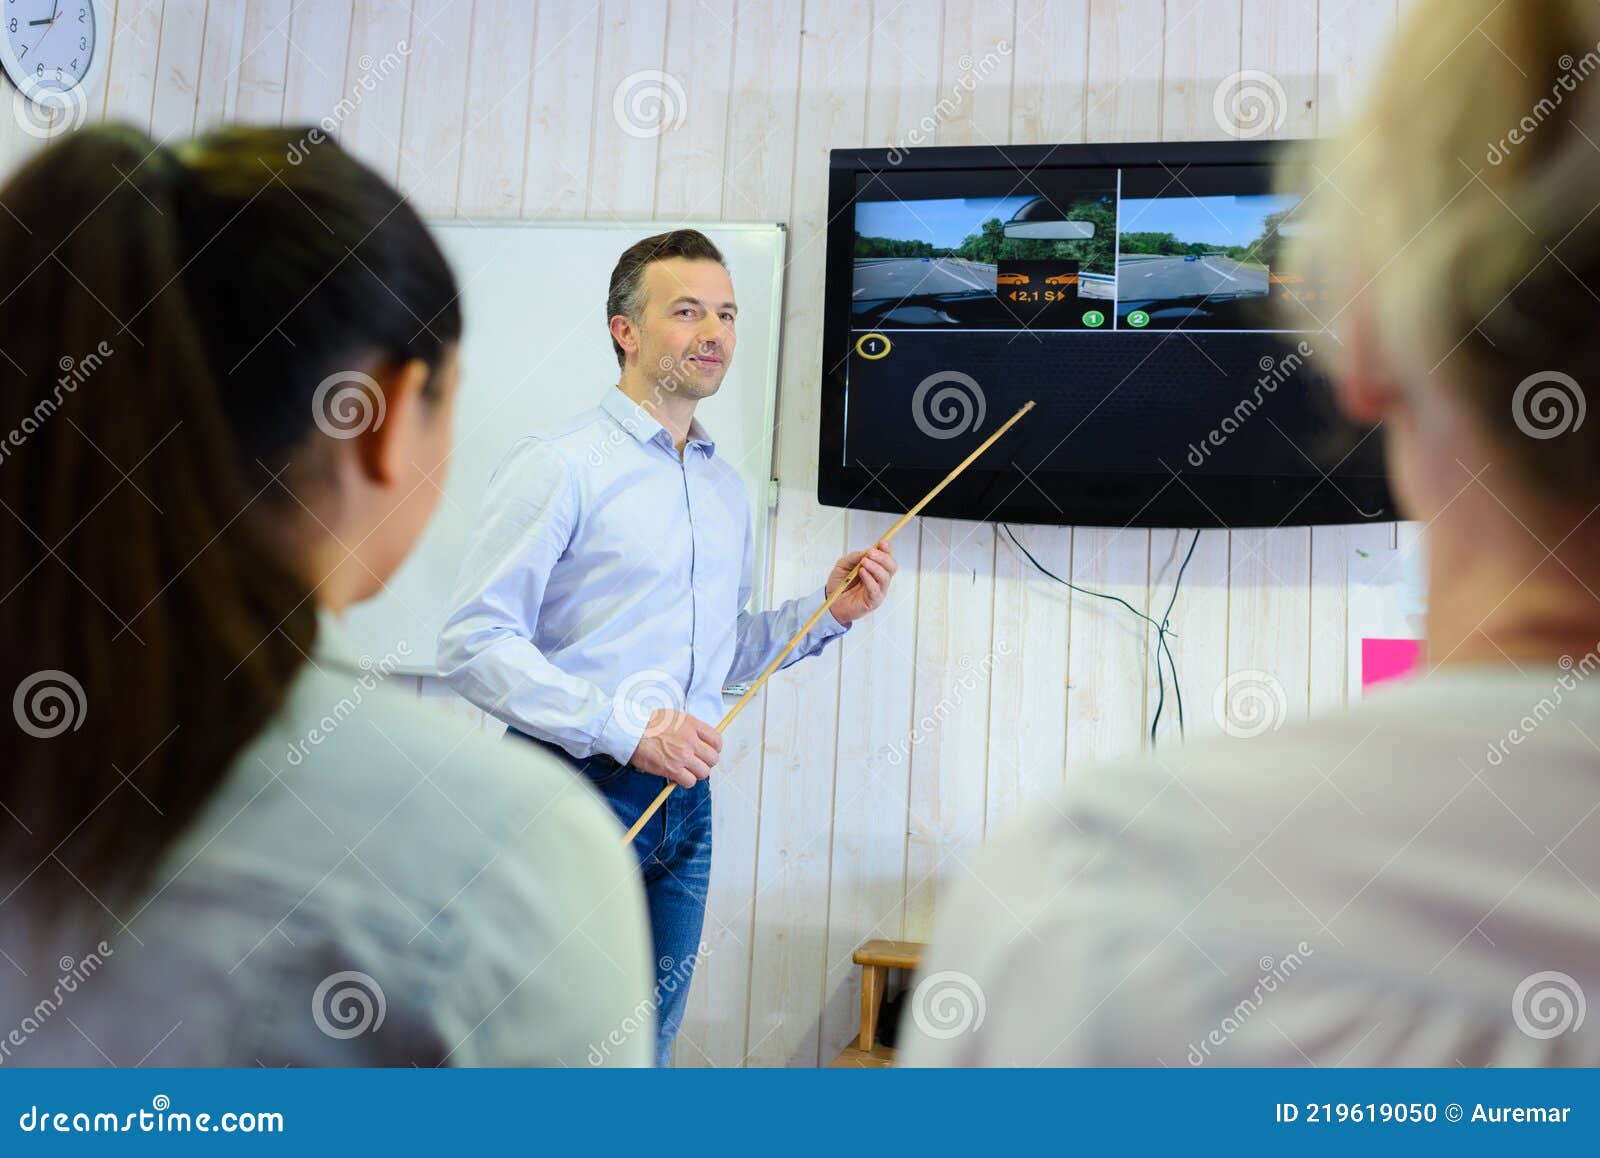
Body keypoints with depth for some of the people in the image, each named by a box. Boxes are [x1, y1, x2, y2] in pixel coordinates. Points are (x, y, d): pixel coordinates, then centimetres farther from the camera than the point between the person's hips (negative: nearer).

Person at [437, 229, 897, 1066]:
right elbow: (474, 643, -15)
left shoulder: (728, 490, 14)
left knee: (647, 1046, 17)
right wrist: (626, 728, -21)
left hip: (683, 806, 7)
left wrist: (825, 612, 4)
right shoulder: (559, 466, -9)